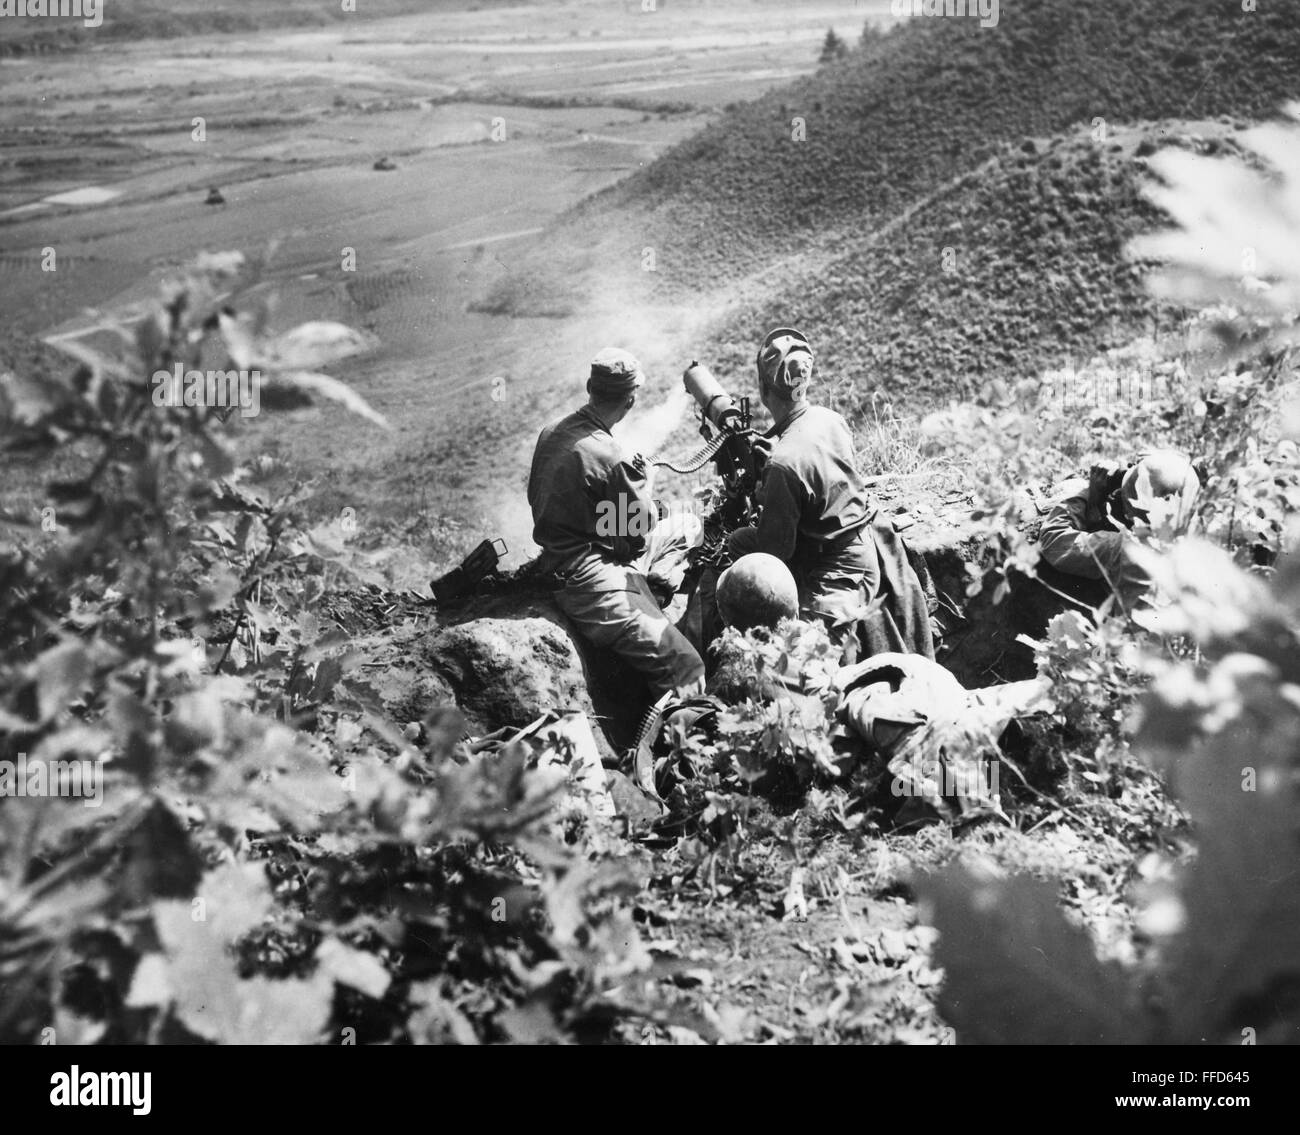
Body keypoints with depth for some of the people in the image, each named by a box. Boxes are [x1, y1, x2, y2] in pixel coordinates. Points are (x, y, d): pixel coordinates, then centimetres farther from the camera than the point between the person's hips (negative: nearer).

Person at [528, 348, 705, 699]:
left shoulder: (551, 432, 3)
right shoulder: (607, 456, -23)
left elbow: (536, 497, 18)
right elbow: (638, 538, -13)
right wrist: (639, 481, 5)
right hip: (592, 584, -10)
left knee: (687, 526, 19)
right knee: (686, 670, -15)